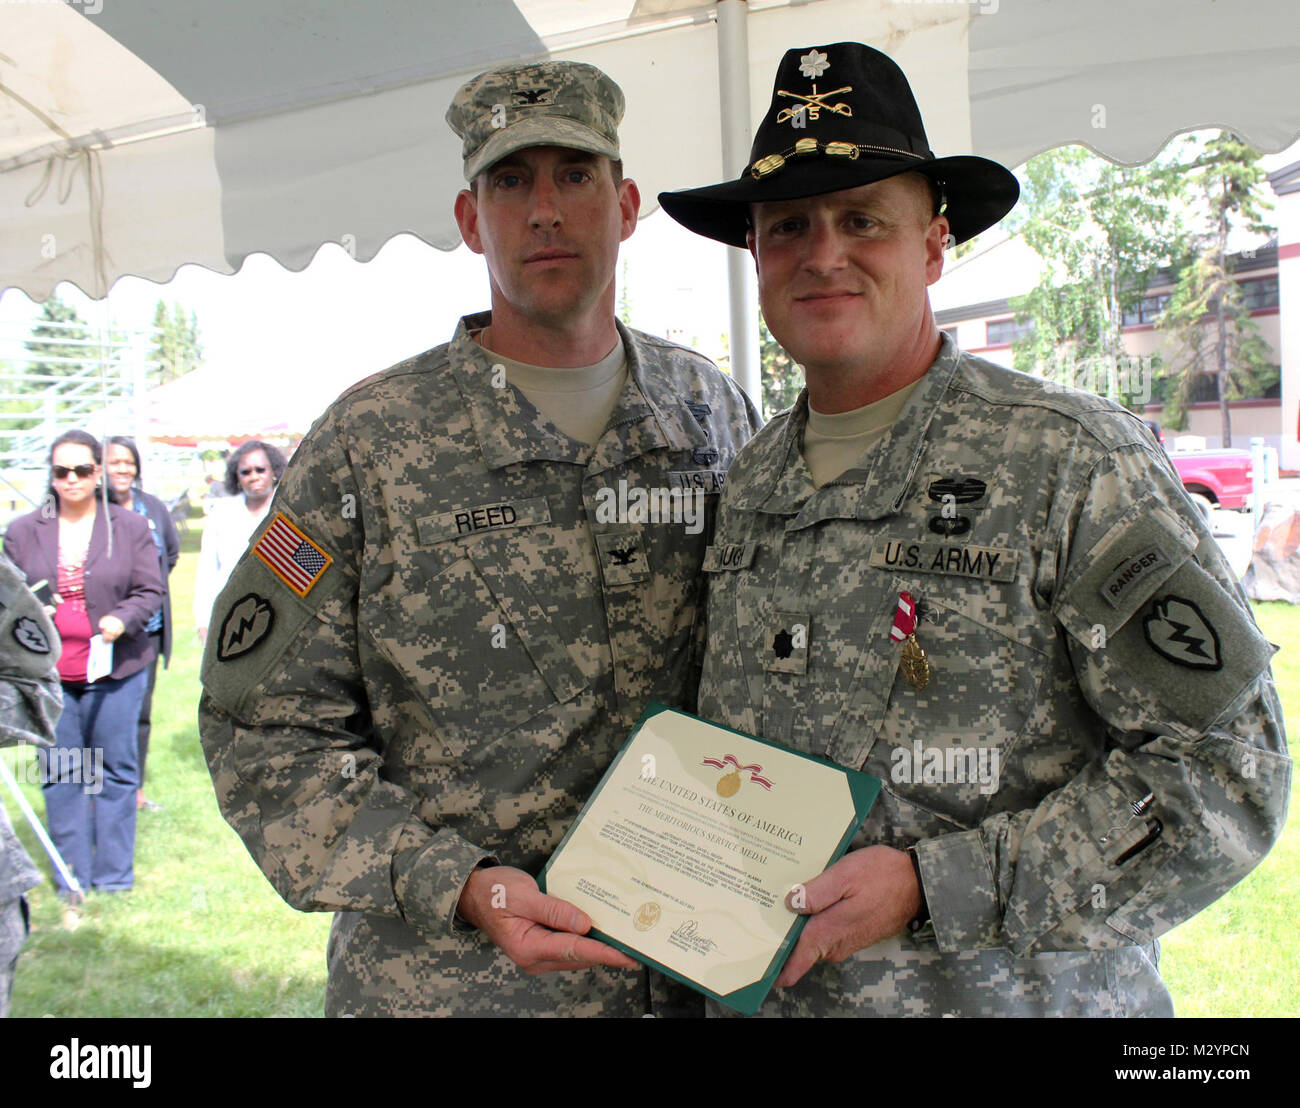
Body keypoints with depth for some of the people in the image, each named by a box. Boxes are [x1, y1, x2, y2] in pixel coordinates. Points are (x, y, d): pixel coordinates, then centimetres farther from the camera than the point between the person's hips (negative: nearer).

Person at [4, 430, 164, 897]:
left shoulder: (130, 527, 4)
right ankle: (72, 877, 19)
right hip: (48, 672, 1)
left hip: (116, 668, -1)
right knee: (59, 774, 6)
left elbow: (150, 590, 4)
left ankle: (114, 875, 17)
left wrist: (122, 619, -15)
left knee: (116, 770, 5)